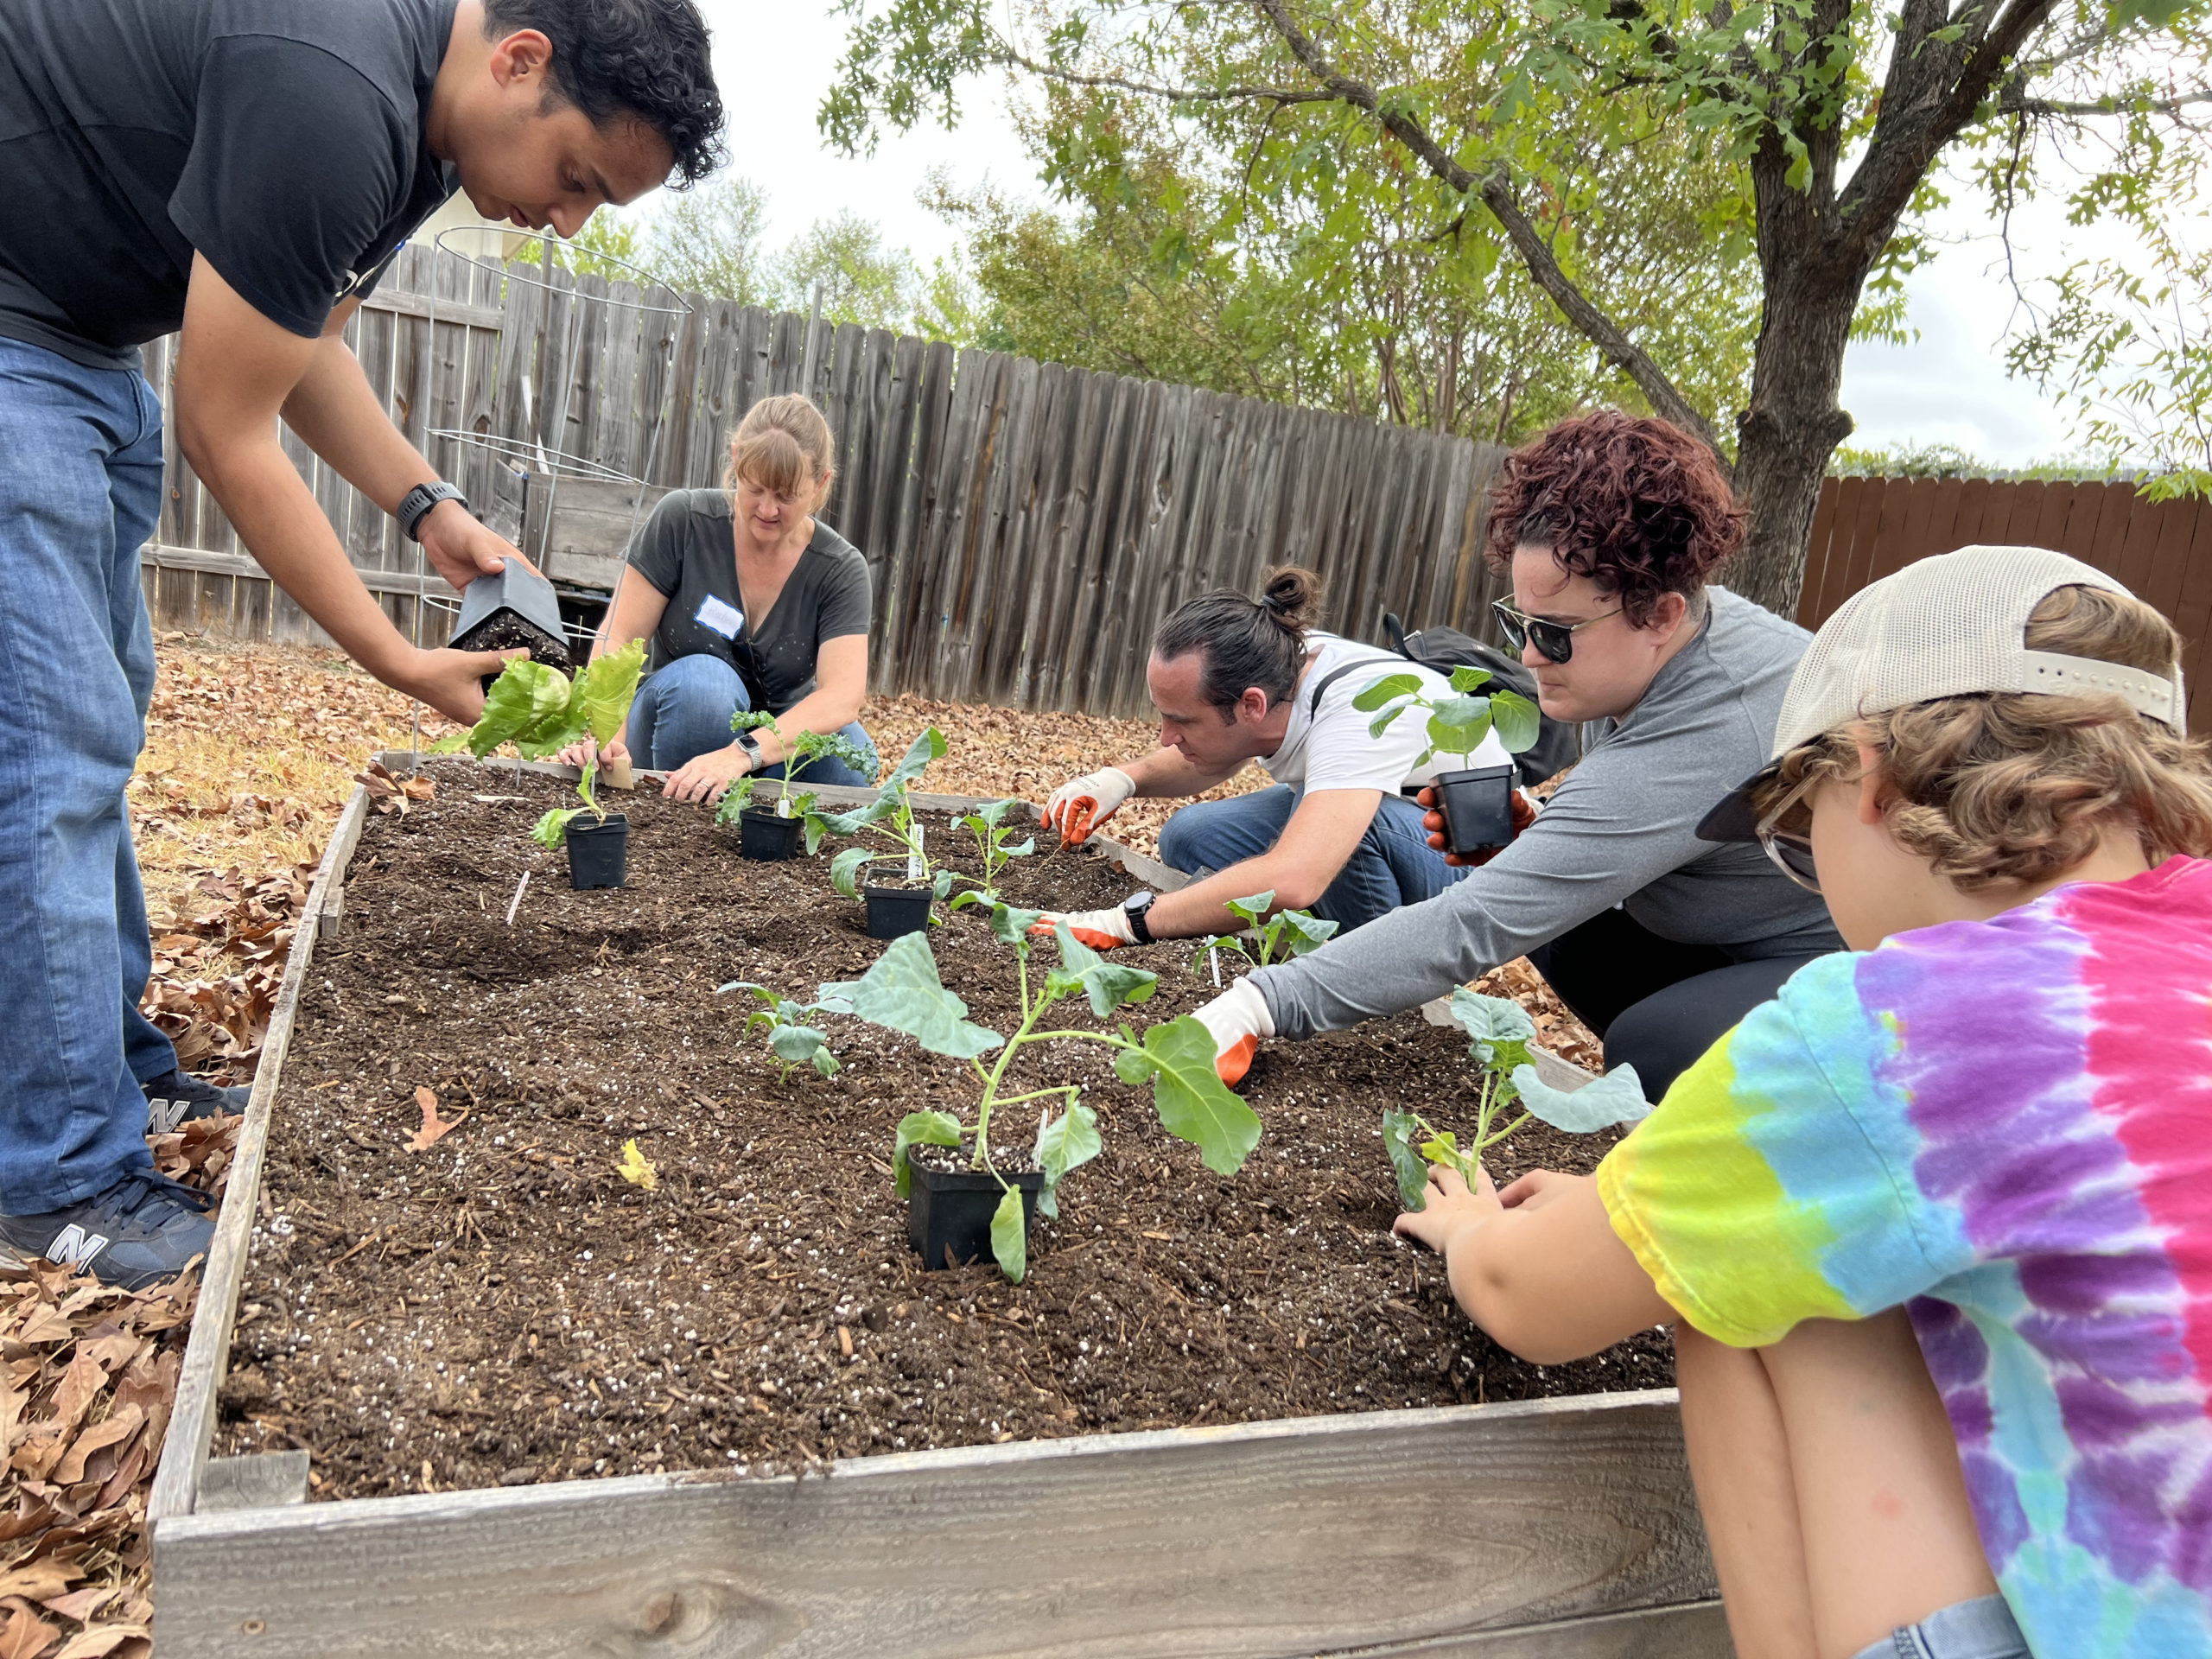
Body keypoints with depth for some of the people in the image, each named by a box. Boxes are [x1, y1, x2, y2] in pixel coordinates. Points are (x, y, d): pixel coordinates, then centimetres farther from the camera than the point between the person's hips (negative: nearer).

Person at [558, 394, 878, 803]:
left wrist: (740, 755, -42)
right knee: (701, 677, -34)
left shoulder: (841, 569, -12)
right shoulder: (683, 520, -12)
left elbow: (843, 696, -25)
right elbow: (617, 638, -13)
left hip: (776, 741, 1)